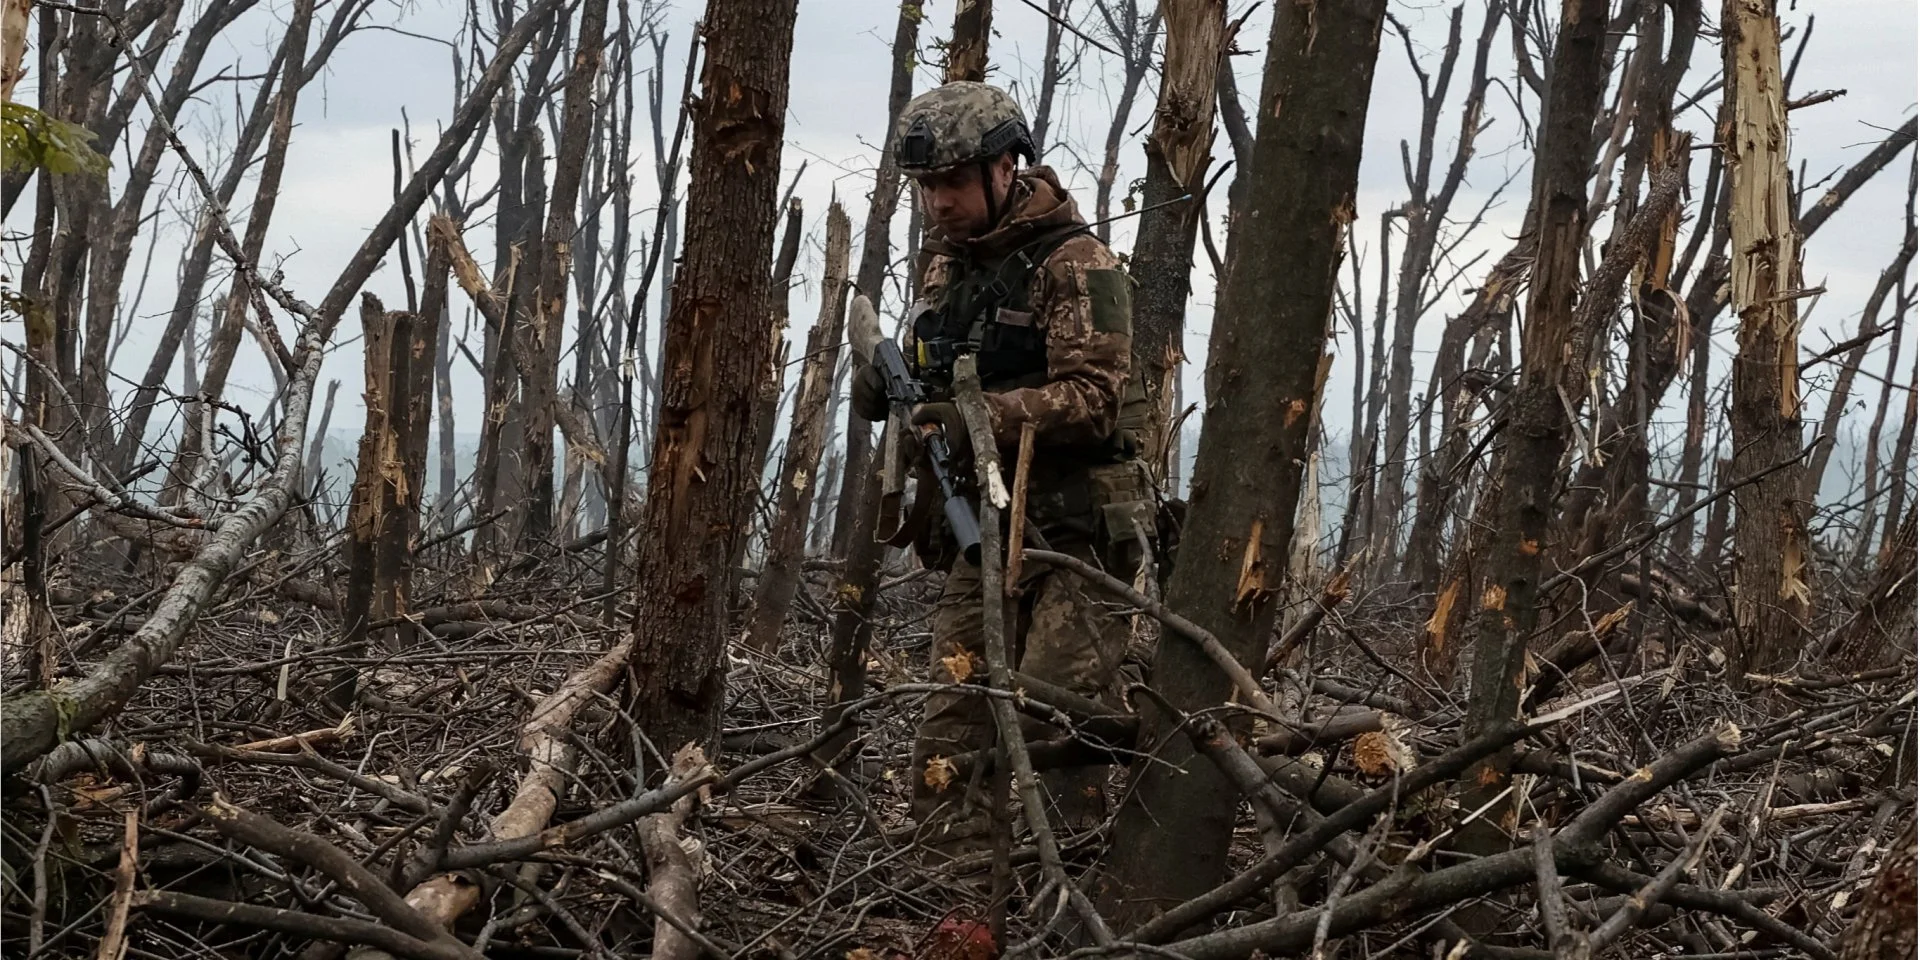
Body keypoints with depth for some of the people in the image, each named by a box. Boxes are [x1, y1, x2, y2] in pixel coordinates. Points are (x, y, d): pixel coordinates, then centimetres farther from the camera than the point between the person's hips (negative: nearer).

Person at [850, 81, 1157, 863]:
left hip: (1075, 533, -7)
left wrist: (982, 416, -30)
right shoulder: (944, 263, 15)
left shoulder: (1074, 264, -10)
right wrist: (889, 386, 0)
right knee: (950, 741, 3)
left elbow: (1094, 400, -19)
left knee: (1053, 734, -10)